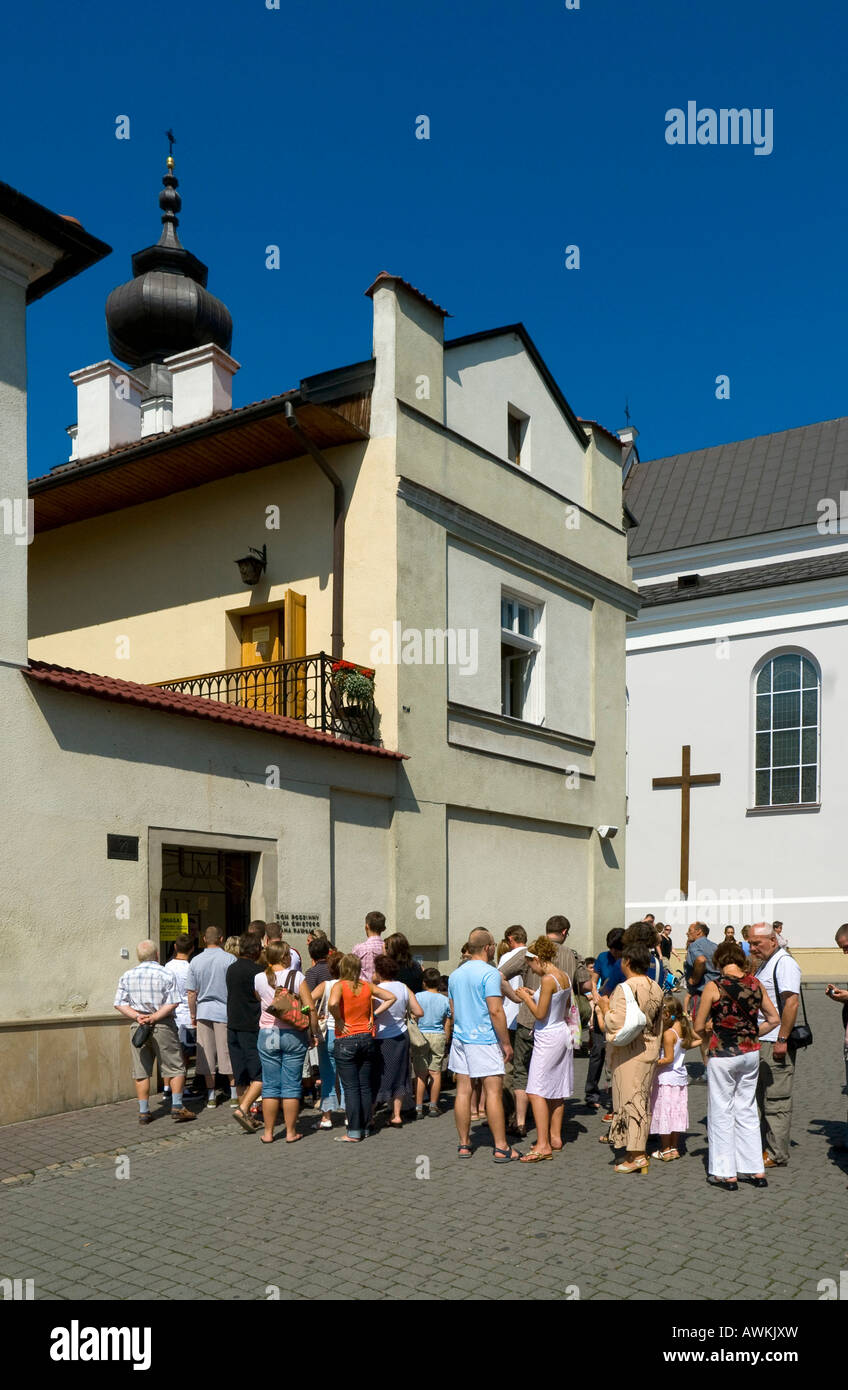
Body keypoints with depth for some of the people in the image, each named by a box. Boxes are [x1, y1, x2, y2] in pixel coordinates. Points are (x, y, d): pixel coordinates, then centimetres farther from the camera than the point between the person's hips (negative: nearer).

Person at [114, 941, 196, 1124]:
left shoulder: (127, 976, 7)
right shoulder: (167, 975, -4)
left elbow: (119, 1003, 2)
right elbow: (173, 1003, -12)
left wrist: (137, 1016, -7)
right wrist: (154, 1017, -11)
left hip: (138, 1026, 3)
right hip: (163, 1027, -3)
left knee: (141, 1071, 9)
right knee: (175, 1068, 6)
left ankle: (143, 1111, 10)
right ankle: (177, 1106, 2)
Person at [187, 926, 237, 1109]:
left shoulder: (195, 961, 1)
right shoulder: (229, 960, -6)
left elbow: (191, 993, 4)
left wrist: (193, 1015, 15)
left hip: (204, 1011, 2)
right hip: (225, 1011, -2)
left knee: (207, 1055, 7)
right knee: (228, 1054, 4)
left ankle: (211, 1097, 12)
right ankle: (234, 1095, 8)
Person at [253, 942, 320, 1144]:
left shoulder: (259, 979, -2)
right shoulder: (296, 977, -9)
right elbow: (310, 1008, -11)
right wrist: (316, 1033, -1)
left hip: (267, 1035, 2)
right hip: (293, 1035, -2)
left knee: (270, 1085, 9)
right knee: (292, 1085, 6)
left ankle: (268, 1132, 14)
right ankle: (291, 1132, 11)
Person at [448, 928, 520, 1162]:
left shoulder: (455, 975, 12)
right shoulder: (490, 973, -12)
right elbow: (496, 1011, -17)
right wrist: (506, 1042, -10)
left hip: (460, 1038, 7)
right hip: (484, 1040, -7)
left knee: (463, 1091, 9)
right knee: (494, 1092, -3)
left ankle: (464, 1144, 14)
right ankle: (501, 1147, -1)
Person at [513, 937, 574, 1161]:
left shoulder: (548, 979, -20)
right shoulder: (564, 976, 6)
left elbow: (540, 1014, -20)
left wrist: (526, 997, -5)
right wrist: (535, 994, 16)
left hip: (548, 1037, -10)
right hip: (563, 1033, 10)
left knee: (537, 1091, -8)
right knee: (556, 1089, 16)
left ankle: (543, 1145, -12)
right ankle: (555, 1137, 24)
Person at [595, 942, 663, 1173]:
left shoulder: (625, 989, -19)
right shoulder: (655, 988, 5)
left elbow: (617, 1024, -23)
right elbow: (659, 1023, 13)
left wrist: (605, 1007, -7)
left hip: (629, 1053, -7)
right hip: (650, 1051, 7)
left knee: (630, 1099, -2)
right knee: (643, 1099, 14)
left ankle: (637, 1155, -2)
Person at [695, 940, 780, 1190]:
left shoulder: (713, 987, -13)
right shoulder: (755, 984, 0)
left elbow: (698, 1027, -8)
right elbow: (773, 1018, 7)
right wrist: (751, 1033, 13)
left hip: (723, 1055, -5)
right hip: (751, 1053, 5)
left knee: (722, 1112, 7)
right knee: (747, 1111, 17)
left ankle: (726, 1174, 12)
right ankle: (755, 1170, 21)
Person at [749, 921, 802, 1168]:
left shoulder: (784, 963, -14)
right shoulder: (763, 964, 17)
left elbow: (791, 1003, -22)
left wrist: (782, 1040, -23)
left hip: (776, 1043, -10)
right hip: (760, 1041, 10)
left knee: (776, 1100, -4)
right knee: (761, 1099, 14)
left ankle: (777, 1155, 2)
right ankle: (764, 1147, 23)